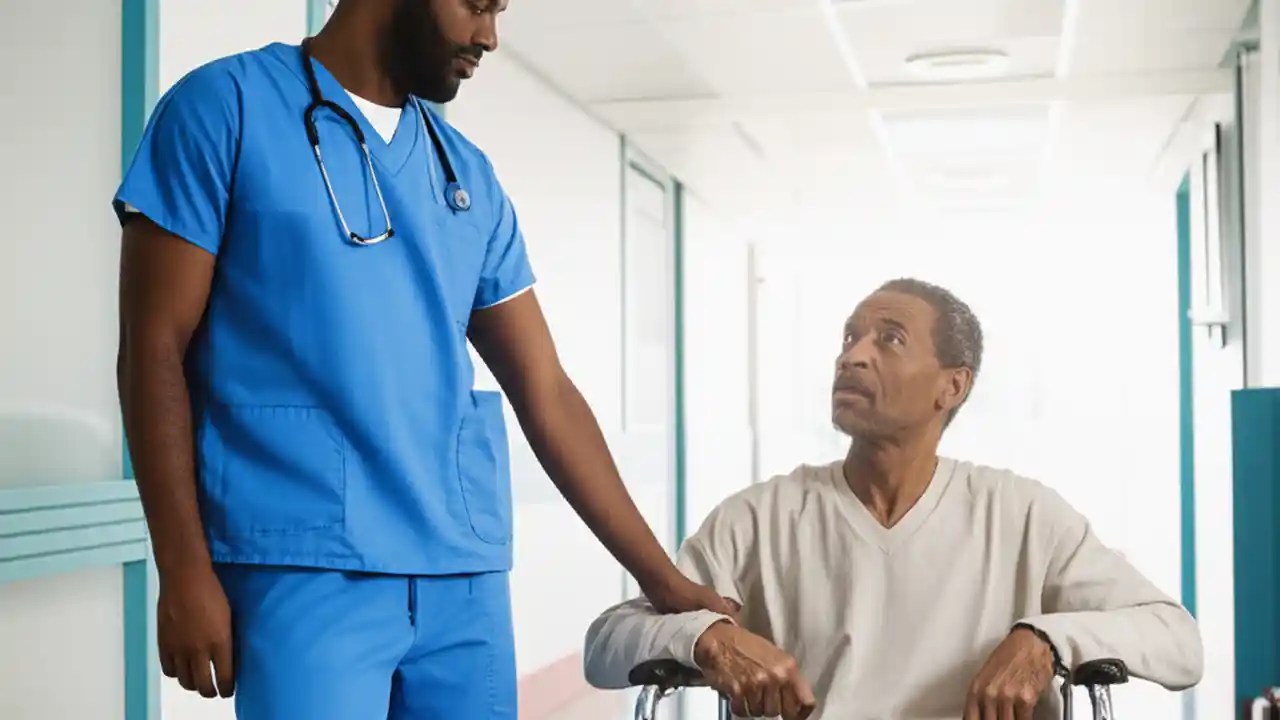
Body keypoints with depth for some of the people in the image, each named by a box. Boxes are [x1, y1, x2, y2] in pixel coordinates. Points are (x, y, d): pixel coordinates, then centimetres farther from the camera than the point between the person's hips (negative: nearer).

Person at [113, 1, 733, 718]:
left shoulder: (472, 179, 14)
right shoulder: (225, 107, 0)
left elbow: (545, 393, 14)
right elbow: (155, 345, -3)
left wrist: (662, 579, 11)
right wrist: (185, 571, -10)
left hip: (465, 576, 5)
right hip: (305, 569, -5)